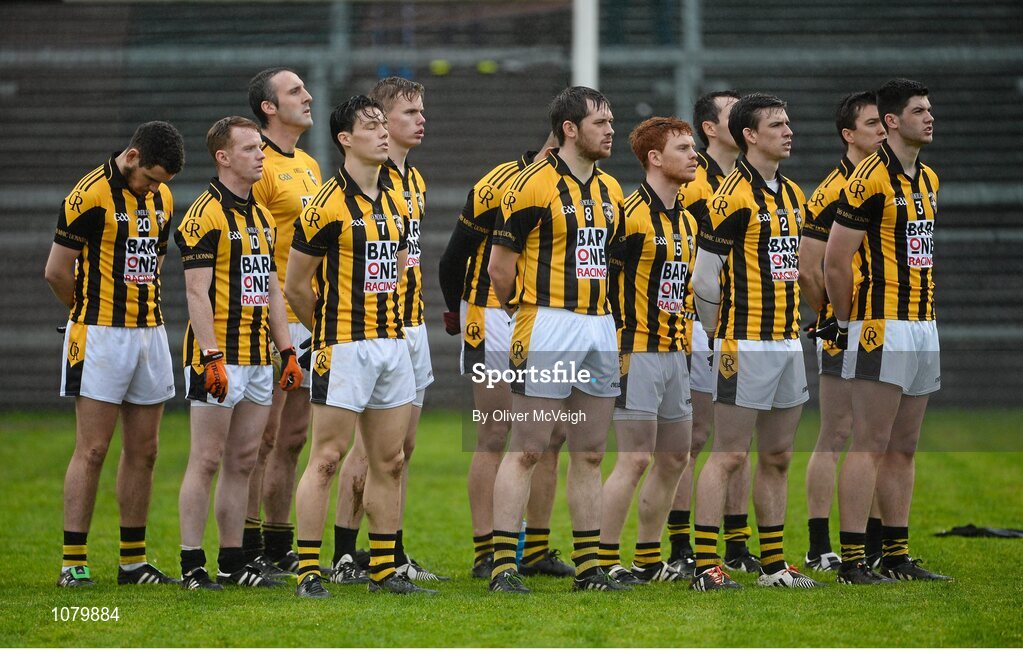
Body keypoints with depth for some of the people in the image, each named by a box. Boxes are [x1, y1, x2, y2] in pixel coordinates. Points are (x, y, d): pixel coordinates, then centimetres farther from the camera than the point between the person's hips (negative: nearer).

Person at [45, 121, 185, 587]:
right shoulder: (90, 195, -13)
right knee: (92, 451, -7)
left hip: (150, 334, 7)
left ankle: (134, 561, 14)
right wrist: (92, 312, 5)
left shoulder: (161, 198, 10)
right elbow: (56, 271, -9)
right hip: (101, 337, -7)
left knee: (143, 452, 8)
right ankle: (73, 563, -4)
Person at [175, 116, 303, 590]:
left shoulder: (262, 217, 16)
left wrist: (287, 351, 14)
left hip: (258, 359, 8)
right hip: (219, 359, -8)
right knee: (206, 461, -5)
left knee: (243, 461, 9)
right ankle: (192, 565, -3)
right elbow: (197, 291, -16)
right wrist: (211, 357, -23)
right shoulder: (205, 215, -10)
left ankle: (233, 561, 13)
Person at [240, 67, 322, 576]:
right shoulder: (259, 166, -10)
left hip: (311, 320, 9)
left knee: (292, 438, 11)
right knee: (262, 438, -6)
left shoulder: (309, 166, 18)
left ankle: (279, 547, 16)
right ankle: (246, 549, -2)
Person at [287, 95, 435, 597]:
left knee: (390, 461, 9)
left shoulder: (396, 203, 12)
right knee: (327, 459, -6)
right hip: (344, 347, -7)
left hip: (391, 343, 7)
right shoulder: (329, 204, -11)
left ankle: (383, 569, 16)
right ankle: (308, 571, -4)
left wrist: (384, 322, 16)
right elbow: (295, 285, -6)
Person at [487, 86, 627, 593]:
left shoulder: (610, 191, 14)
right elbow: (499, 266, -6)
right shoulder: (535, 185, -9)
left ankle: (588, 566, 14)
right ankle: (503, 565, -7)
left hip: (600, 326, 7)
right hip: (548, 327, -7)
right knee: (526, 450, -7)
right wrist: (530, 313, 4)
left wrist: (607, 317, 13)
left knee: (590, 454, 9)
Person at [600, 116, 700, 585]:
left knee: (674, 458, 11)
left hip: (673, 351, 9)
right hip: (638, 352, -9)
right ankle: (604, 560, -5)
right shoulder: (632, 213, -13)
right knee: (635, 458, -11)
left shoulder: (687, 221, 15)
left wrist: (685, 341, 19)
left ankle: (648, 559, 20)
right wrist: (614, 350, -15)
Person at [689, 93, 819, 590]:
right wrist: (722, 335, -4)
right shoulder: (734, 195, -12)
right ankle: (705, 566, -7)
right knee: (729, 455, -8)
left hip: (787, 340, 8)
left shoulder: (793, 194, 14)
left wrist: (795, 326, 16)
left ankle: (773, 564, 17)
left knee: (777, 457, 11)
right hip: (747, 344, -8)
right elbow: (704, 277, -11)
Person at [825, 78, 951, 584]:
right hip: (883, 329, -8)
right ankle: (852, 560, -9)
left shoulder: (928, 180, 15)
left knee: (903, 448, 10)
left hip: (923, 328, 8)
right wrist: (846, 324, -5)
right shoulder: (871, 177, -12)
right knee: (870, 446, -9)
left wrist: (927, 320, 16)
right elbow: (835, 261, -12)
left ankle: (897, 556, 14)